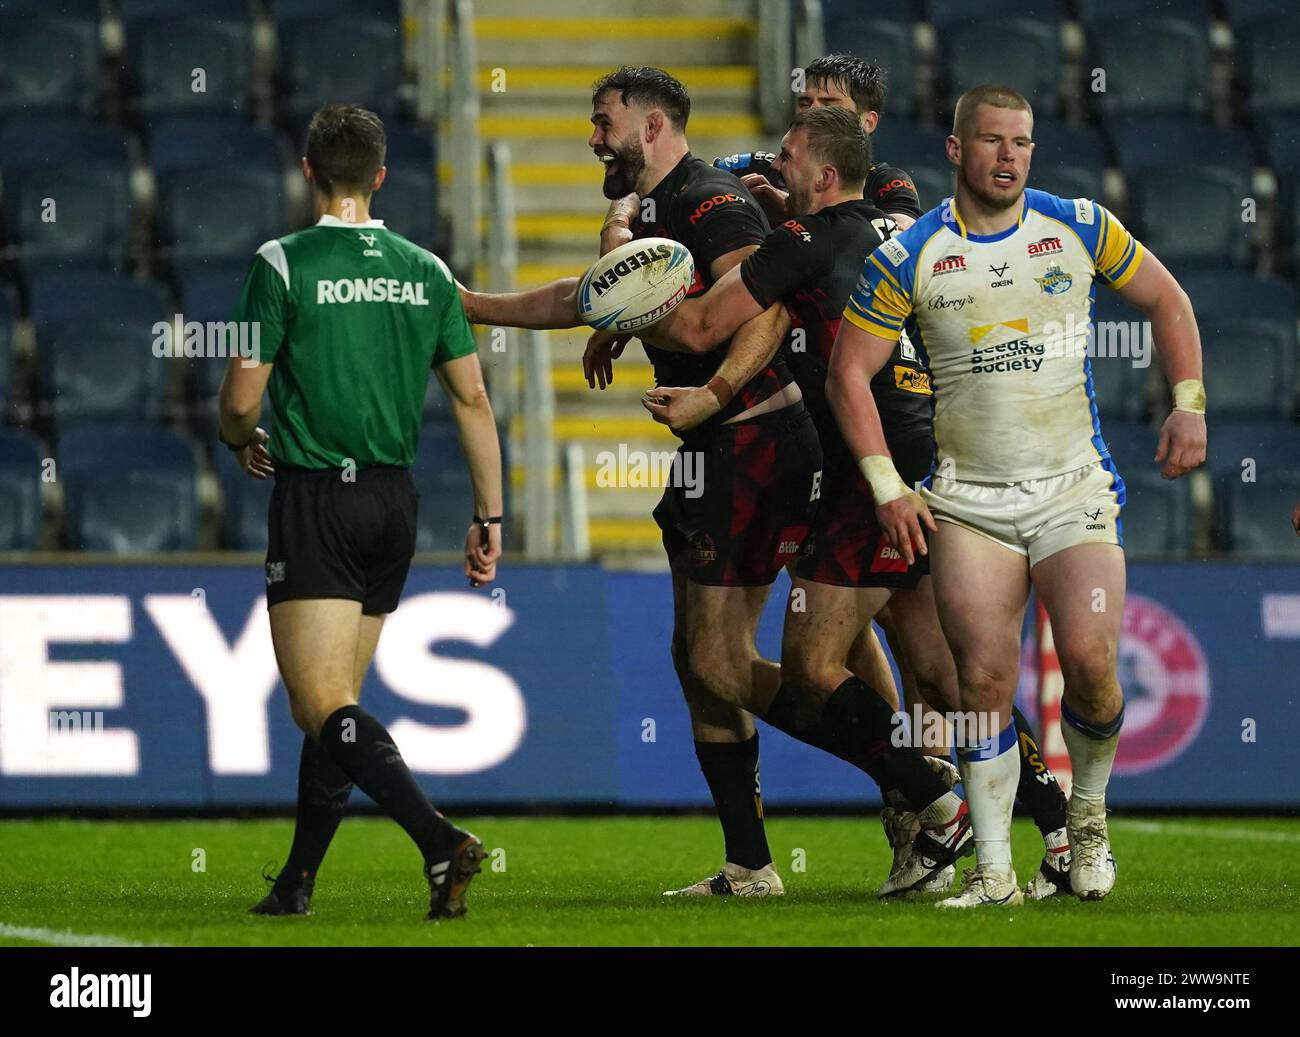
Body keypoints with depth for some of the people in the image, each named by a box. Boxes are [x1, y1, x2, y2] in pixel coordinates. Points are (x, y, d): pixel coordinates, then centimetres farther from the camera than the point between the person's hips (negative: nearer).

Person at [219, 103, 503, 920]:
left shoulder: (283, 264, -8)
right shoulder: (426, 272, 6)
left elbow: (241, 400, -7)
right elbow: (473, 399, 5)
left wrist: (242, 441, 16)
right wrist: (490, 516, 10)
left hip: (315, 499, -6)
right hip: (395, 500, 6)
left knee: (325, 707, -10)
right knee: (334, 703, 15)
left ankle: (441, 840, -29)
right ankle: (299, 879, 19)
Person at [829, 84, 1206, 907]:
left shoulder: (1080, 228, 2)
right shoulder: (908, 257, -2)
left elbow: (1167, 300, 15)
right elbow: (849, 373, 3)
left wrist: (1190, 406, 7)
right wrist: (887, 487, -4)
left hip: (1075, 488, 0)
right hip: (967, 499, 0)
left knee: (1090, 662, -16)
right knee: (985, 681, -8)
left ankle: (1089, 816, 11)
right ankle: (993, 870, -1)